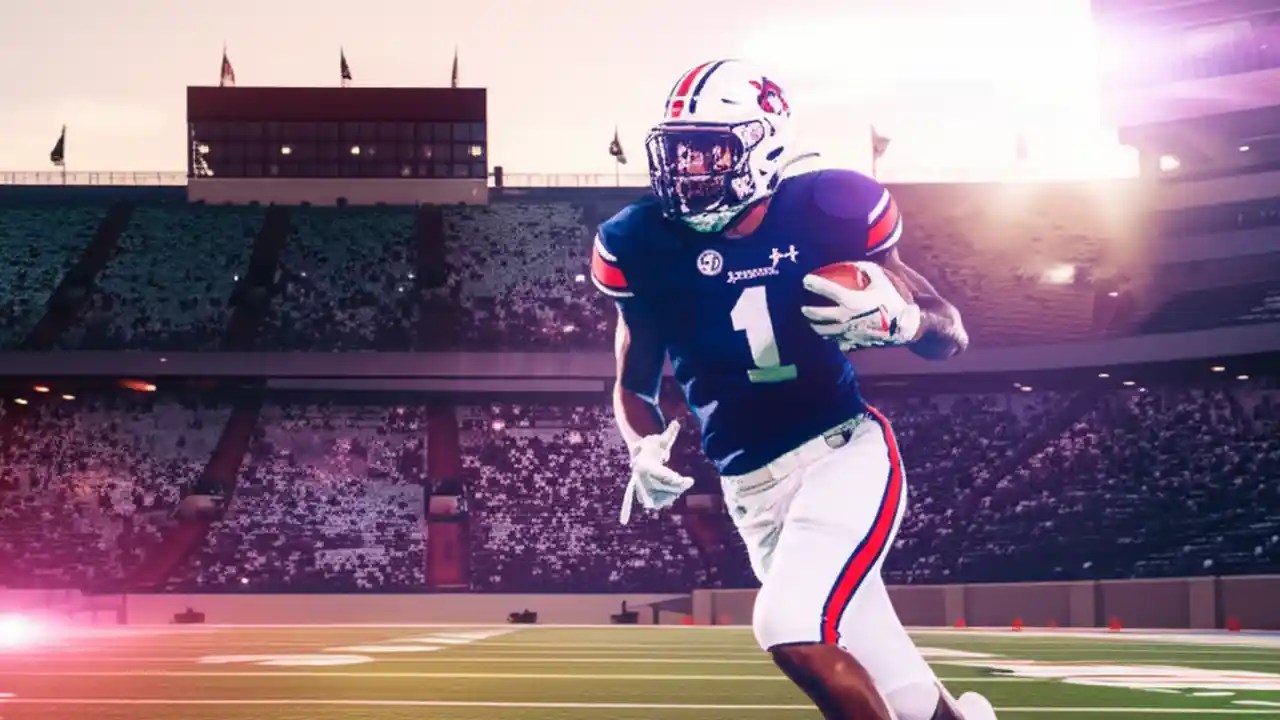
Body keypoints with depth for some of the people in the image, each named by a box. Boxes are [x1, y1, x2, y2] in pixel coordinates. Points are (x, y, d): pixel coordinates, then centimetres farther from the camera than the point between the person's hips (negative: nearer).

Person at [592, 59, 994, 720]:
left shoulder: (826, 212, -10)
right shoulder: (646, 248, -3)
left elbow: (951, 335, -2)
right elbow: (635, 386, 11)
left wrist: (897, 318, -25)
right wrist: (645, 452, -10)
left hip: (841, 453, -3)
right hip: (752, 487, 3)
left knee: (792, 628, -27)